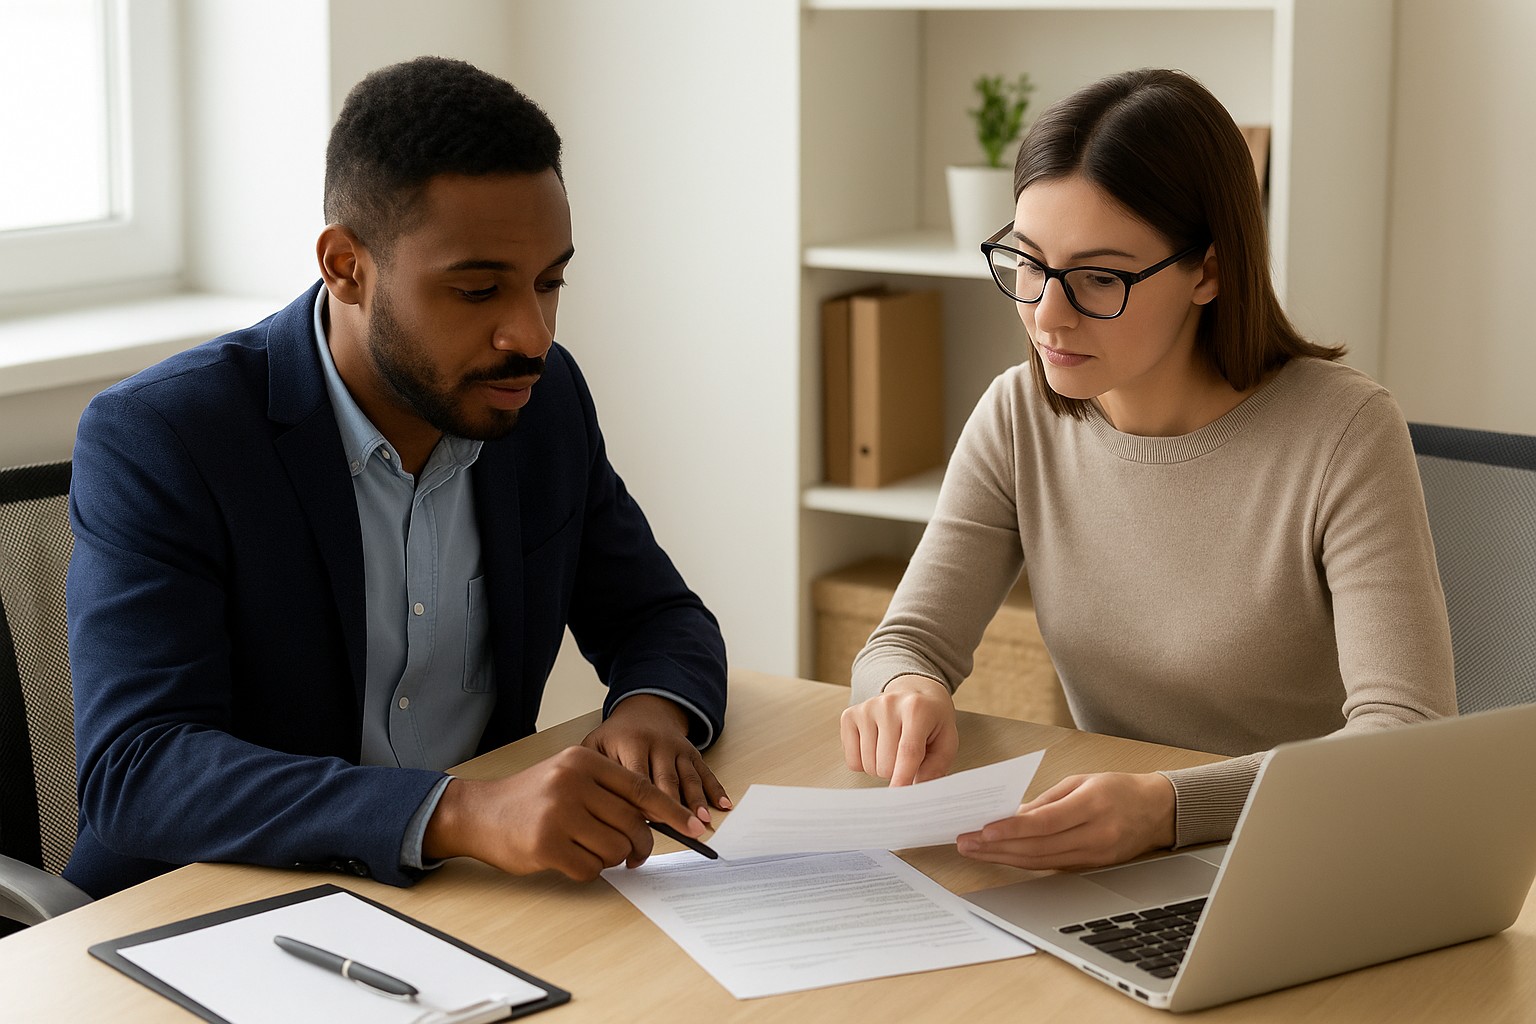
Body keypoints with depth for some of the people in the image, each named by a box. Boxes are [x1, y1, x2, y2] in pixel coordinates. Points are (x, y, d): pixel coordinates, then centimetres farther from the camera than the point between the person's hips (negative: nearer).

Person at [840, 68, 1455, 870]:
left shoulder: (1343, 435, -15)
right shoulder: (1018, 419, 1)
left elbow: (1408, 738, -23)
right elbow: (904, 645, -1)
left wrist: (1169, 808, -39)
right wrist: (904, 692, -27)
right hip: (1097, 867, 3)